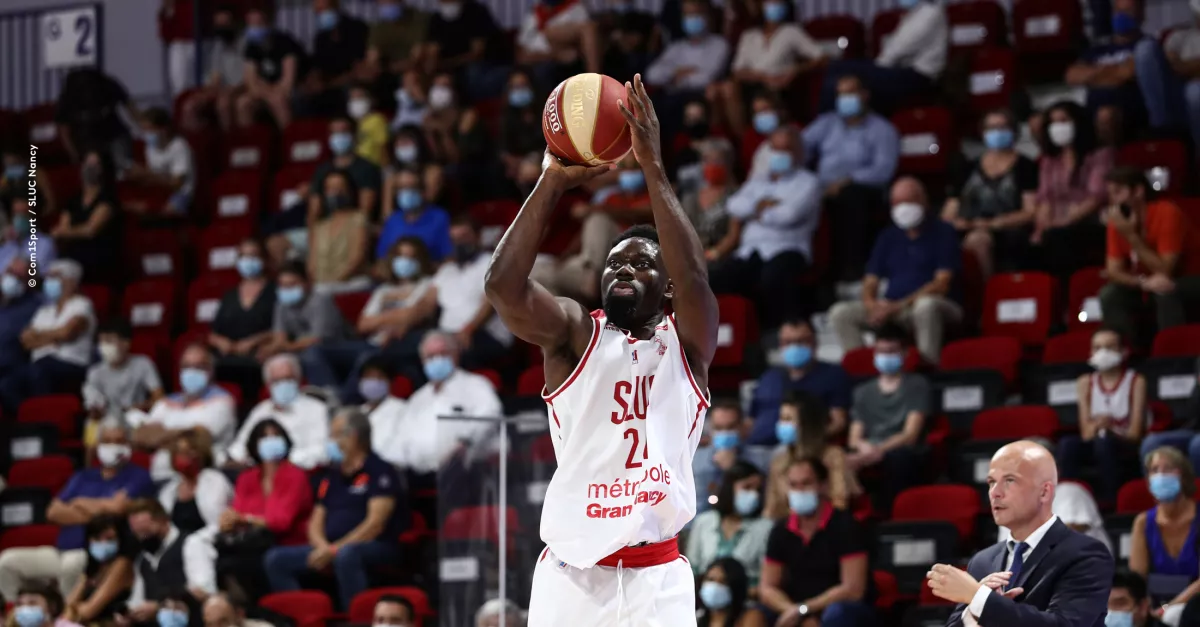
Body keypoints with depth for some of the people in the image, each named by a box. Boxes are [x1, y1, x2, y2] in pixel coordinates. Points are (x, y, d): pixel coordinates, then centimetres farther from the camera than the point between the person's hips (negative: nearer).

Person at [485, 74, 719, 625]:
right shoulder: (574, 335, 5)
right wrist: (554, 182, -16)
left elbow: (695, 279, -16)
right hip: (571, 573, 0)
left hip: (657, 577, 0)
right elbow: (504, 286, -14)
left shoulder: (686, 344, 5)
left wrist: (653, 167, -19)